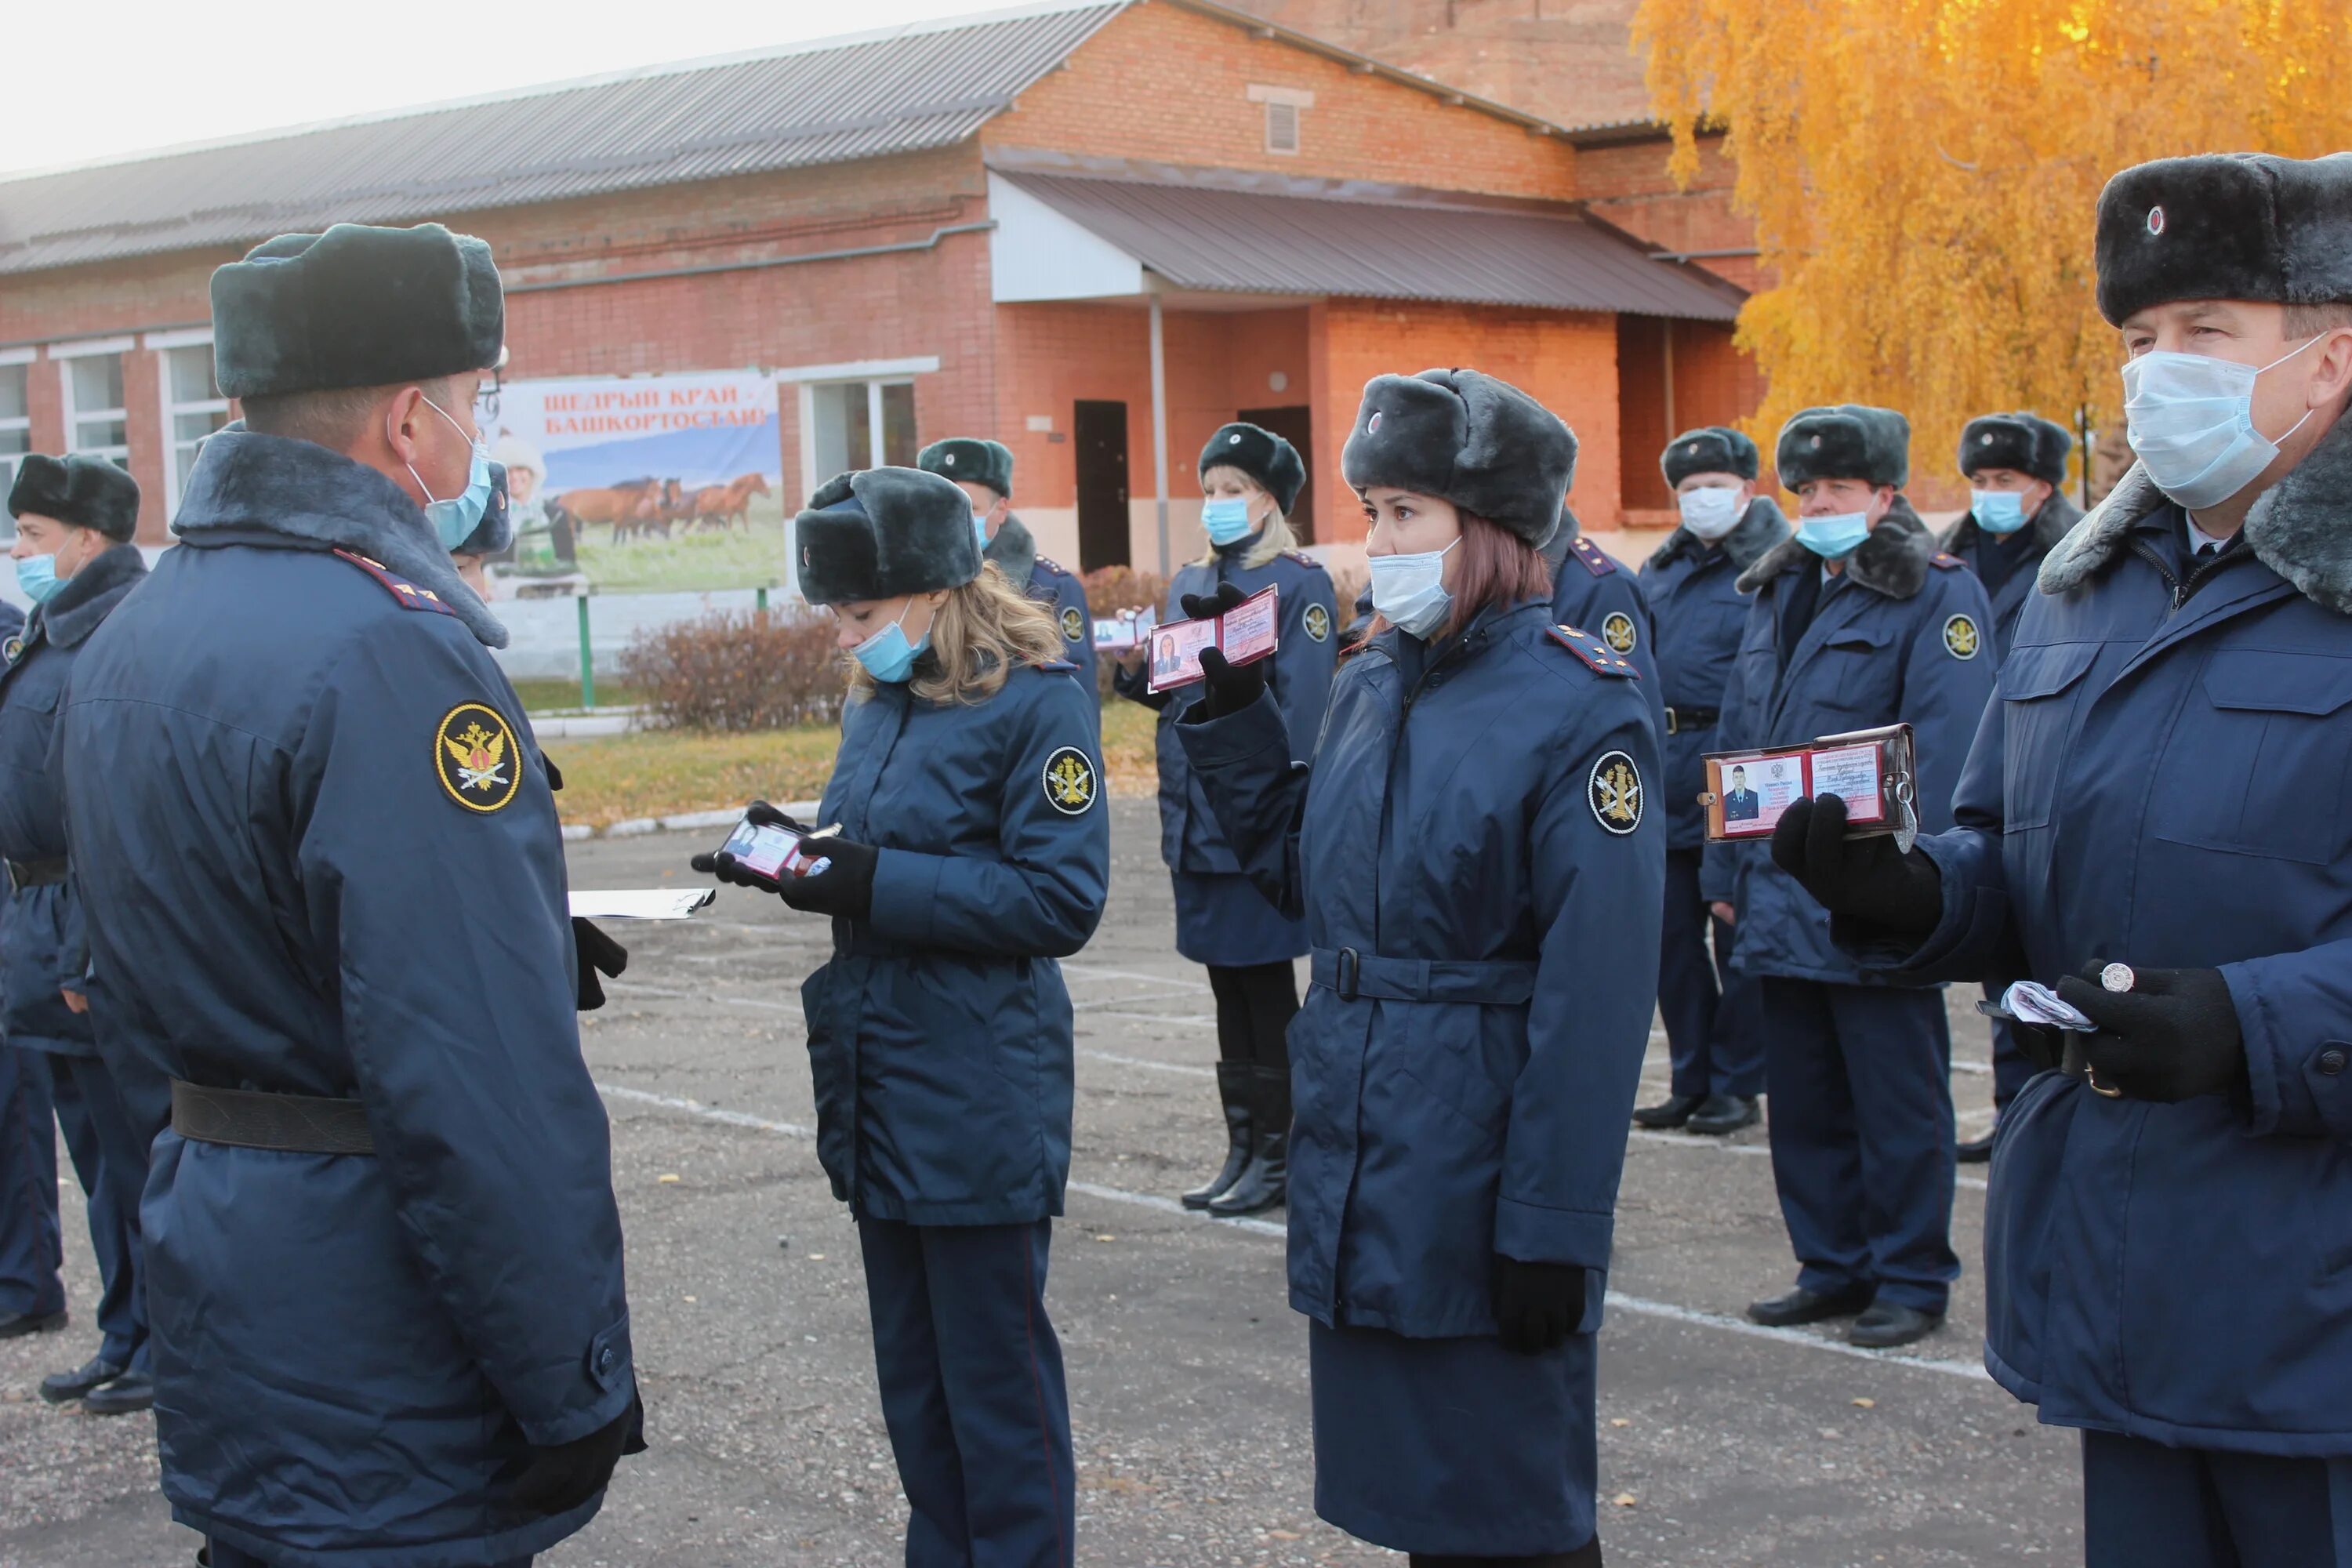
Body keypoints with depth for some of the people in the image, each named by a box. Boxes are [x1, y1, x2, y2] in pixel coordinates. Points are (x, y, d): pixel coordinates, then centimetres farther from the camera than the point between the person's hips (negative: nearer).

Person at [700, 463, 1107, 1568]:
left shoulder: (1035, 700, -12)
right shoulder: (878, 702, 10)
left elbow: (1062, 899, -17)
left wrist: (873, 884, -22)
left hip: (980, 1102, -8)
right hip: (880, 1093, 8)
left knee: (997, 1379, 3)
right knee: (912, 1375, 17)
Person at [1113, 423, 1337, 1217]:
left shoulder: (1300, 583, -7)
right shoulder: (1189, 583, 13)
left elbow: (1301, 709, -13)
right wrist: (1135, 668, -4)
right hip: (1196, 816, 7)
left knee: (1266, 986, 0)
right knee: (1228, 986, 12)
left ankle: (1277, 1159, 9)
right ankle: (1242, 1150, 21)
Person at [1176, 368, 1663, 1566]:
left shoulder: (1582, 708, -14)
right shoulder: (1368, 686, 8)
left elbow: (1593, 996, -17)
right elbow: (1298, 871, 19)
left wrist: (1552, 1229, -19)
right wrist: (1231, 705, 10)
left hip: (1477, 1174, -7)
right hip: (1353, 1149, 7)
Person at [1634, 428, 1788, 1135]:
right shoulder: (1660, 572, 15)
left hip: (1738, 771, -6)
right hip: (1664, 769, 6)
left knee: (1738, 934, 1)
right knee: (1672, 933, 10)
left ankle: (1738, 1084, 11)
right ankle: (1691, 1082, 20)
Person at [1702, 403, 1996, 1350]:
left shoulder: (1936, 596, -8)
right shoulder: (1777, 591, 14)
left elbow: (1944, 755, -15)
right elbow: (1737, 735, 16)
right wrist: (1725, 870, 12)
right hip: (1781, 901, 7)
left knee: (1897, 1103, 3)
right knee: (1802, 1096, 13)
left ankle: (1911, 1280, 14)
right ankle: (1833, 1268, 25)